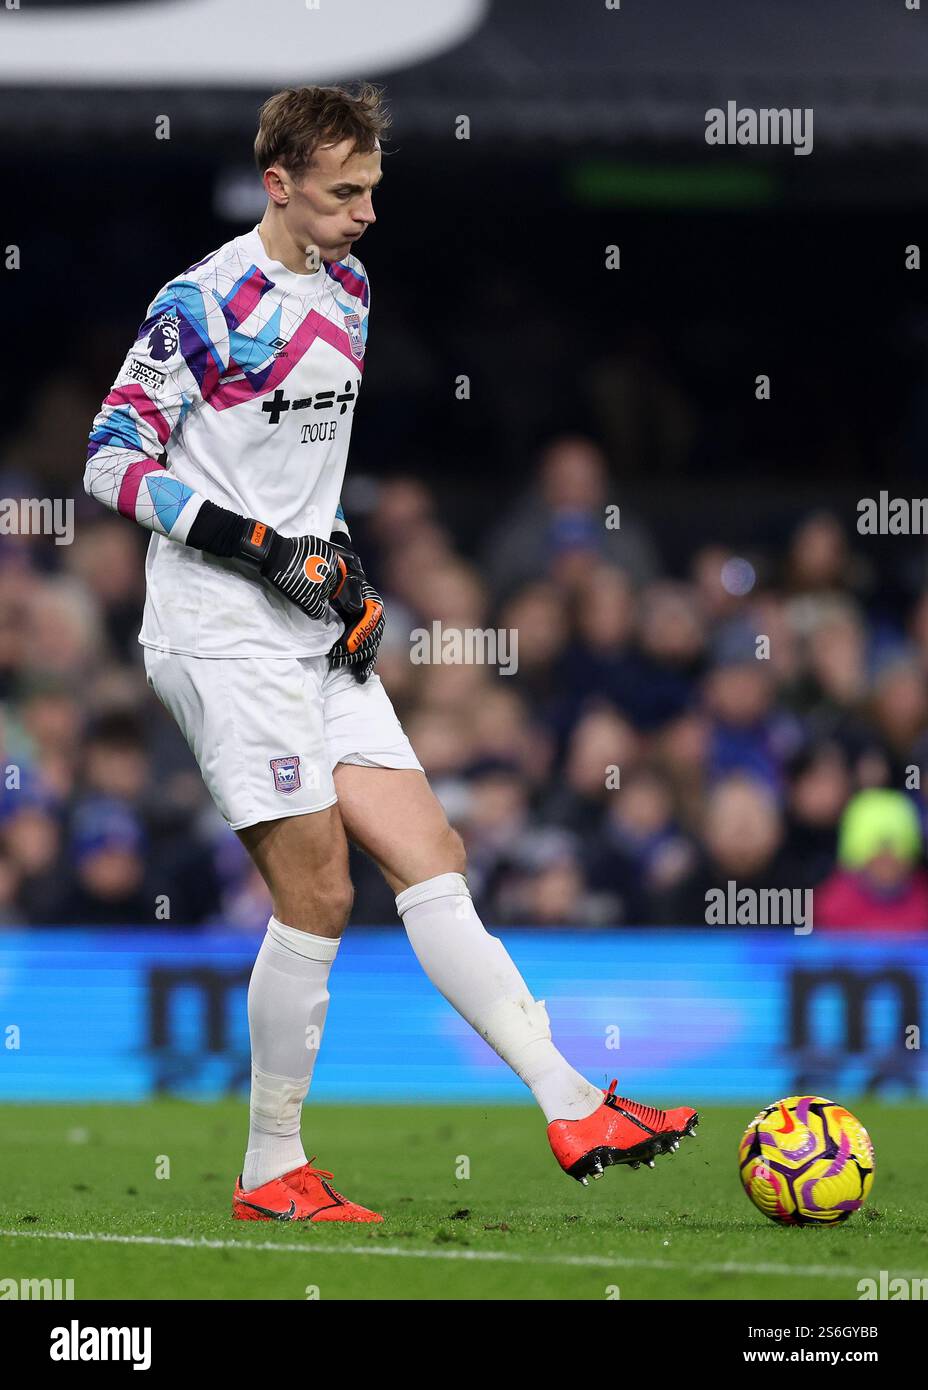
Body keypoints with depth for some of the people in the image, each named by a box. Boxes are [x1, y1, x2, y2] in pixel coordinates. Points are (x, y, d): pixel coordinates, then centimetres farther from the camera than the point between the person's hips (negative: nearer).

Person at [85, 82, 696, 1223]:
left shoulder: (348, 291, 13)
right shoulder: (206, 302, -12)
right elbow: (112, 464, -13)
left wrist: (343, 562, 11)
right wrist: (266, 550, -19)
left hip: (316, 636, 8)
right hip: (223, 638, -8)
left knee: (433, 860, 0)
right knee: (316, 895, -9)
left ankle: (572, 1108, -4)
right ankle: (270, 1176, 1)